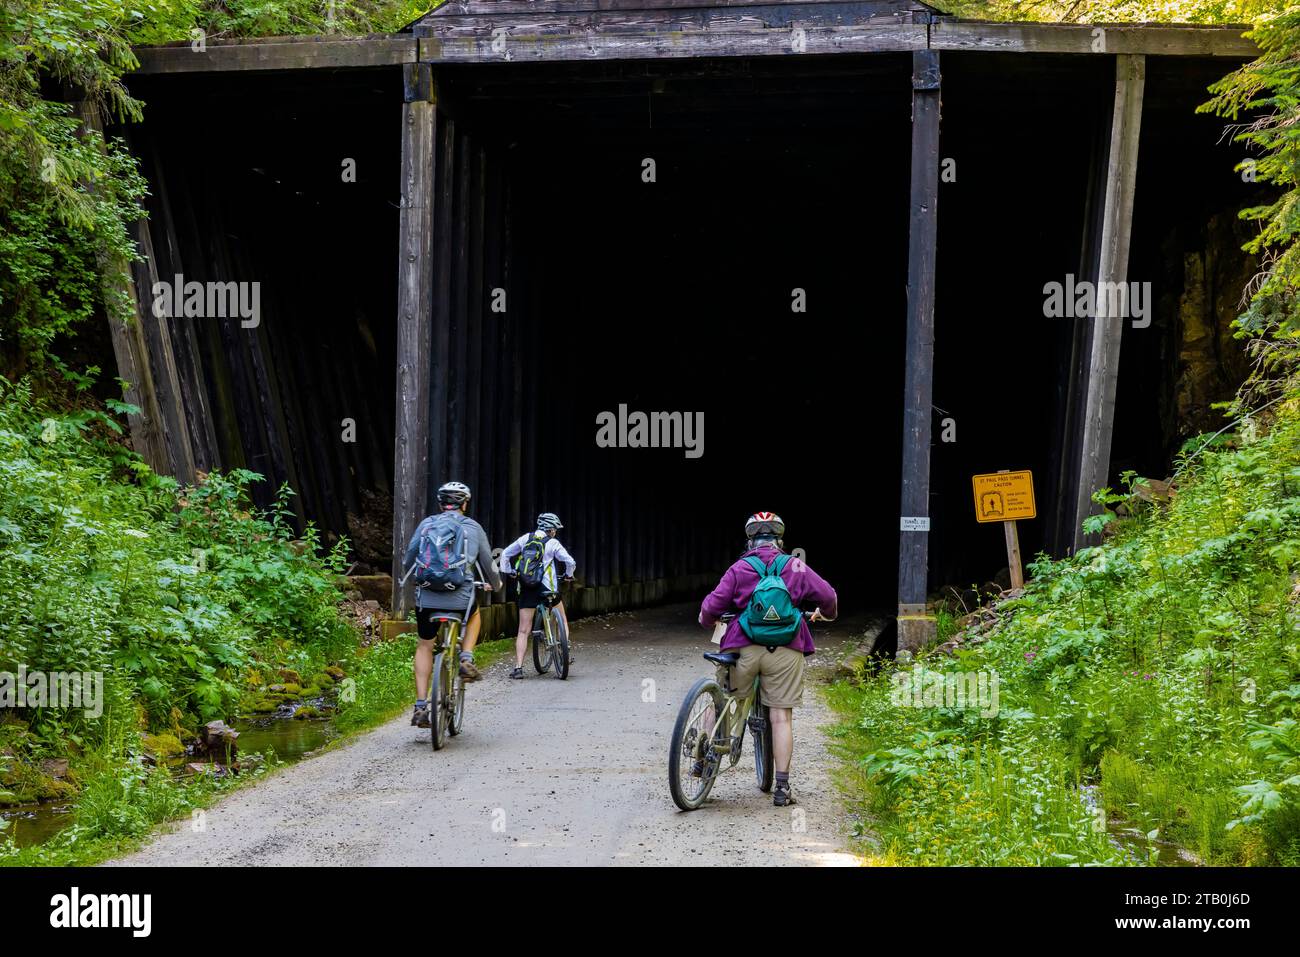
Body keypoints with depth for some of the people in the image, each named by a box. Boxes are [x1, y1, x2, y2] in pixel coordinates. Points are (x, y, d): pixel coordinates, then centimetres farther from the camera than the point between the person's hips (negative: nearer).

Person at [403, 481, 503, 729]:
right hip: (460, 597, -1)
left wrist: (416, 578, 38)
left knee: (425, 646, 17)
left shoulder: (426, 524, 12)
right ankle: (466, 660, 14)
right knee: (474, 614, 34)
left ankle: (420, 706, 9)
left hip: (426, 597, 1)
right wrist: (495, 583, 39)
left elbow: (408, 562, 15)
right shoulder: (473, 527, 9)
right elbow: (488, 563, 18)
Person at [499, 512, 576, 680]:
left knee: (523, 631, 4)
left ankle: (518, 667, -4)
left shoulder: (525, 539, 6)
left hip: (526, 590, 2)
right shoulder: (553, 543, -3)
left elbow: (505, 554, 8)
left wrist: (508, 571, 23)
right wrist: (568, 575, 11)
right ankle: (566, 651, 18)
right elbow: (570, 562, -8)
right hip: (547, 589, -2)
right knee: (561, 619, 24)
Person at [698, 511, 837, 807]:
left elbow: (713, 604, -4)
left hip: (744, 649, 0)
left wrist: (707, 620, 19)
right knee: (782, 717, 4)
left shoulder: (739, 568, 1)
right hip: (785, 652, 0)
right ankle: (782, 787, 3)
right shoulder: (795, 568, 3)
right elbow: (827, 596, 1)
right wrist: (827, 613, 24)